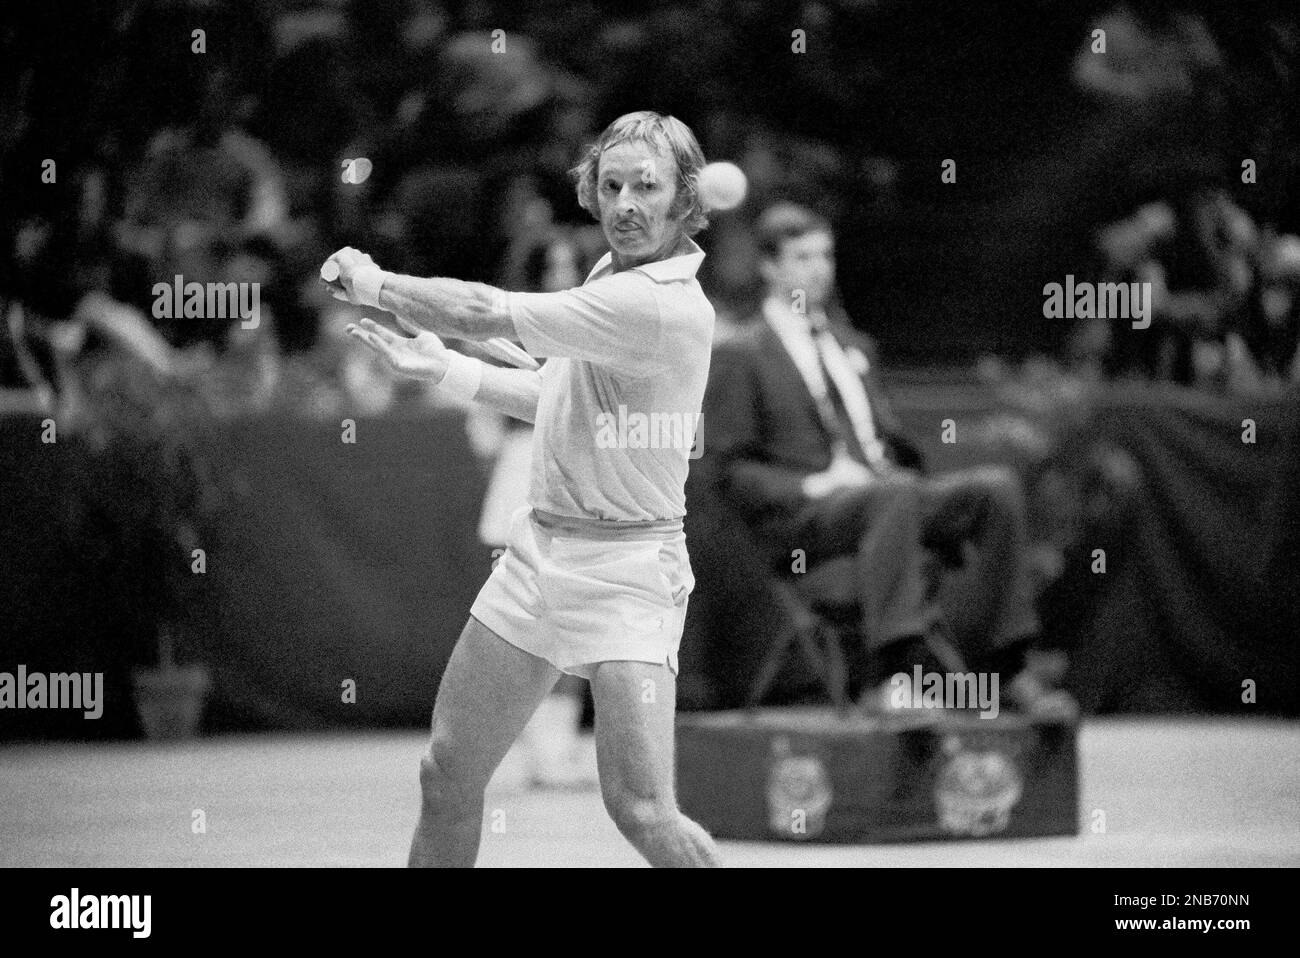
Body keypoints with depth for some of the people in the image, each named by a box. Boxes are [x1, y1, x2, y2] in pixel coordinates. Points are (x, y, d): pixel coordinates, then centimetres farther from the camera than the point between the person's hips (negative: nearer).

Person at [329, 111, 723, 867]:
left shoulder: (666, 307, -22)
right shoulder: (612, 275, 8)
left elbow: (485, 313, -20)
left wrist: (375, 284, -5)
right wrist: (444, 368, 20)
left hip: (623, 567, -8)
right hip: (539, 546, 9)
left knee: (643, 812, -16)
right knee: (447, 776, 10)